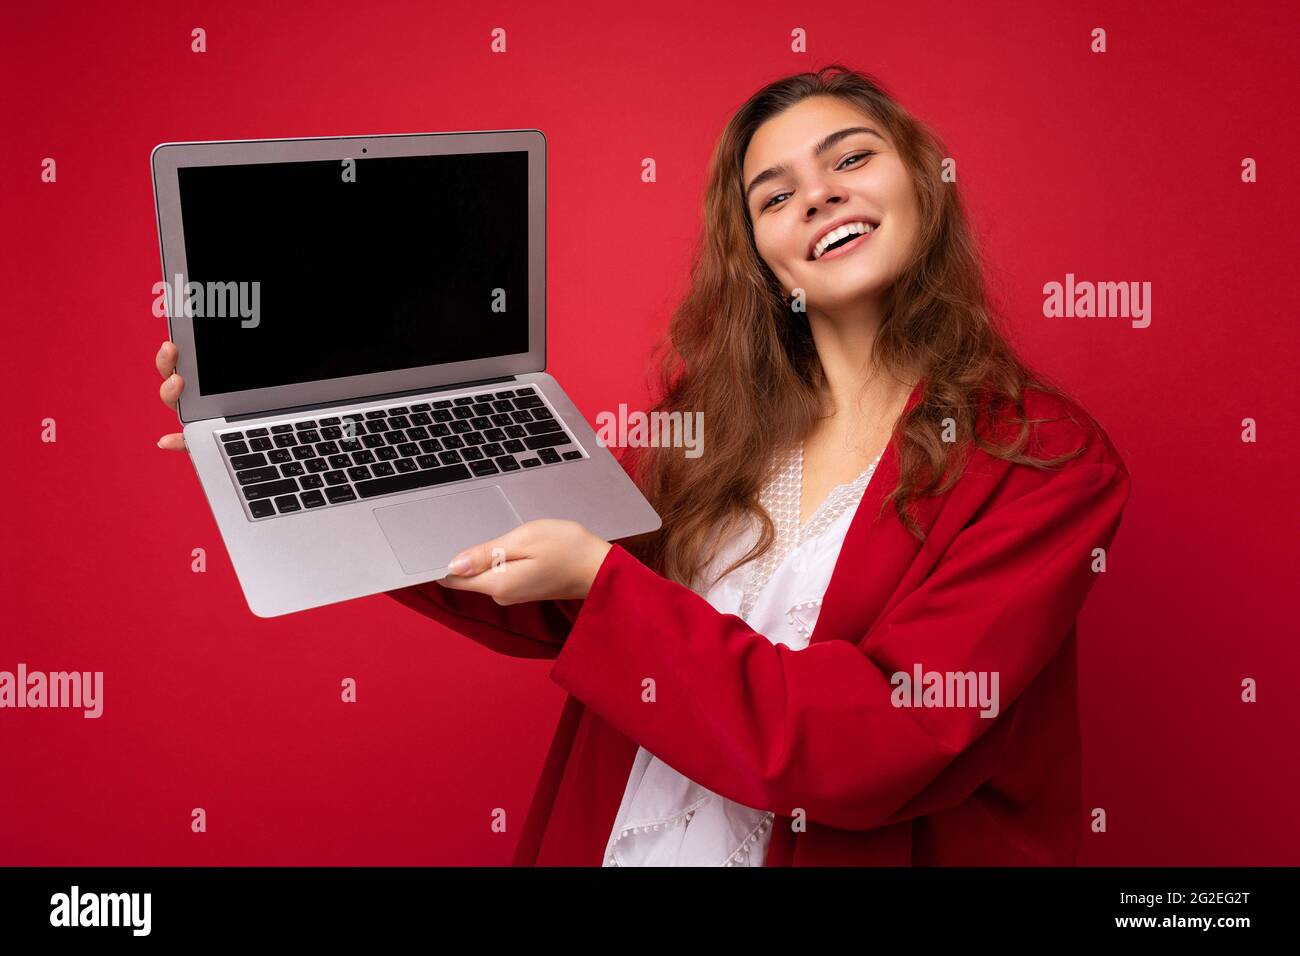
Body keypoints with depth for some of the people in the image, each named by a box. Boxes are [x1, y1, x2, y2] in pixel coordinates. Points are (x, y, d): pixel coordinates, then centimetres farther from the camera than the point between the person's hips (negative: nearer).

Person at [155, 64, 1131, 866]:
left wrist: (600, 578, -18)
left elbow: (881, 745, -16)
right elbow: (557, 609, 8)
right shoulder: (719, 403, 3)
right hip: (608, 835, 3)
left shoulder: (1047, 462, -8)